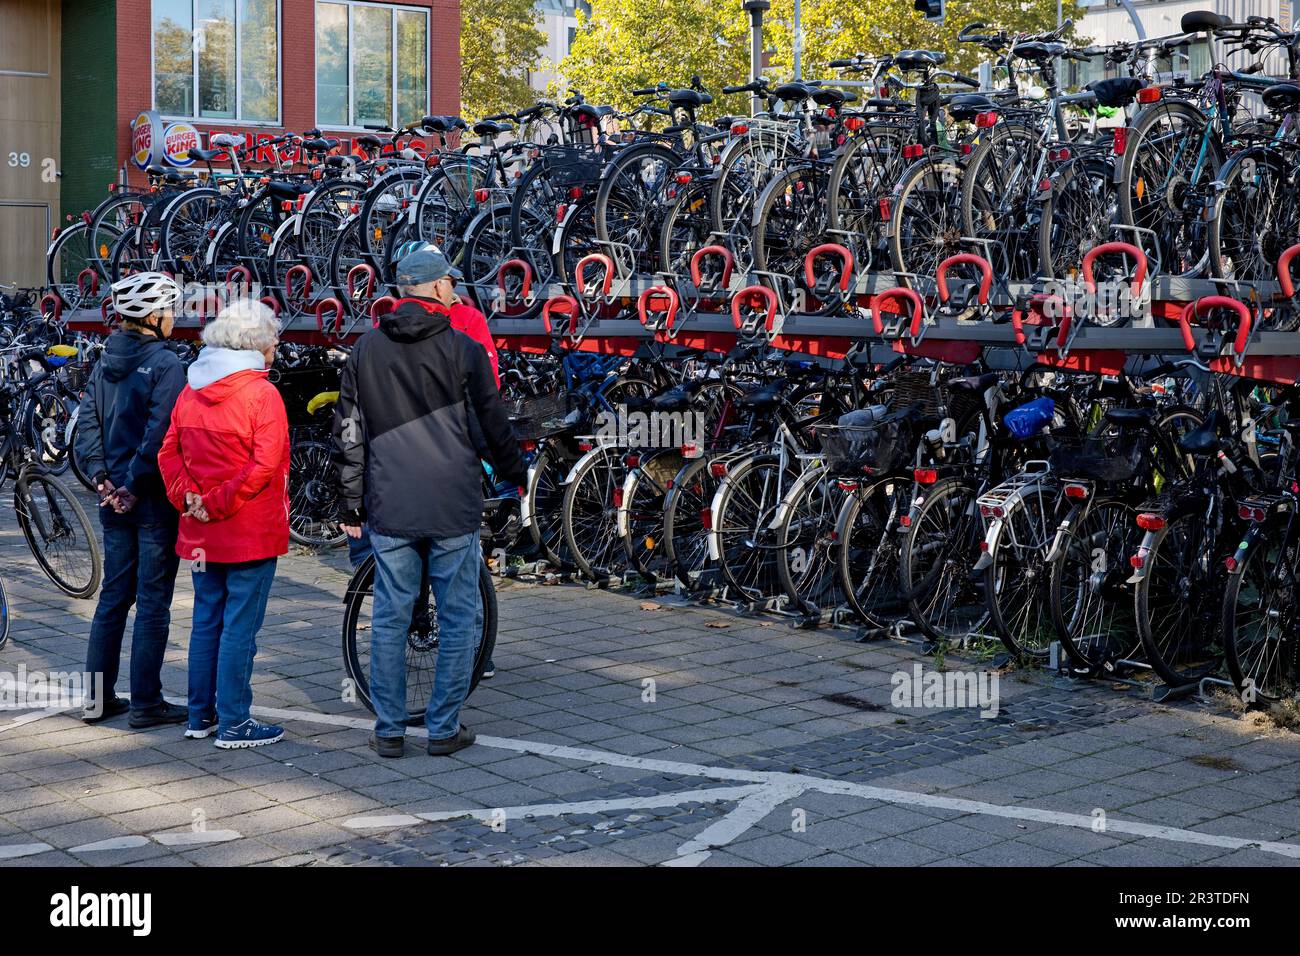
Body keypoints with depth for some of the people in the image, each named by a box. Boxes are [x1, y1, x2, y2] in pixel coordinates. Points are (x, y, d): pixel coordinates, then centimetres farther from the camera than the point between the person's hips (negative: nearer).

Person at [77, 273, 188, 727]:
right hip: (153, 498, -7)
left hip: (115, 497, 7)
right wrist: (135, 484, -14)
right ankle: (146, 702, 6)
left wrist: (102, 477, 1)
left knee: (113, 595, 14)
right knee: (153, 600, 1)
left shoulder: (106, 361, 8)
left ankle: (99, 697, 19)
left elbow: (87, 422, 5)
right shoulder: (165, 363, -14)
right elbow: (160, 434, -21)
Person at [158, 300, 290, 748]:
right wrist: (221, 503, -15)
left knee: (206, 621, 16)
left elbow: (169, 453, 6)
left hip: (201, 531, 7)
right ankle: (233, 723, 4)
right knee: (240, 626, -1)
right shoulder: (262, 394, -13)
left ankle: (200, 715, 23)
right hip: (251, 531, -7)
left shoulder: (190, 391, 7)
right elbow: (264, 464, -21)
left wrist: (190, 498, -3)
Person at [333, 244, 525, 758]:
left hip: (389, 509, 3)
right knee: (459, 618, 8)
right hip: (454, 509, -3)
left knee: (389, 619, 10)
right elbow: (493, 424, 1)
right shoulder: (463, 349, -4)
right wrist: (515, 473, 19)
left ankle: (389, 730, 14)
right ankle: (444, 727, 10)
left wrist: (352, 503, 15)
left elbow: (348, 433, 8)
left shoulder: (365, 349, 6)